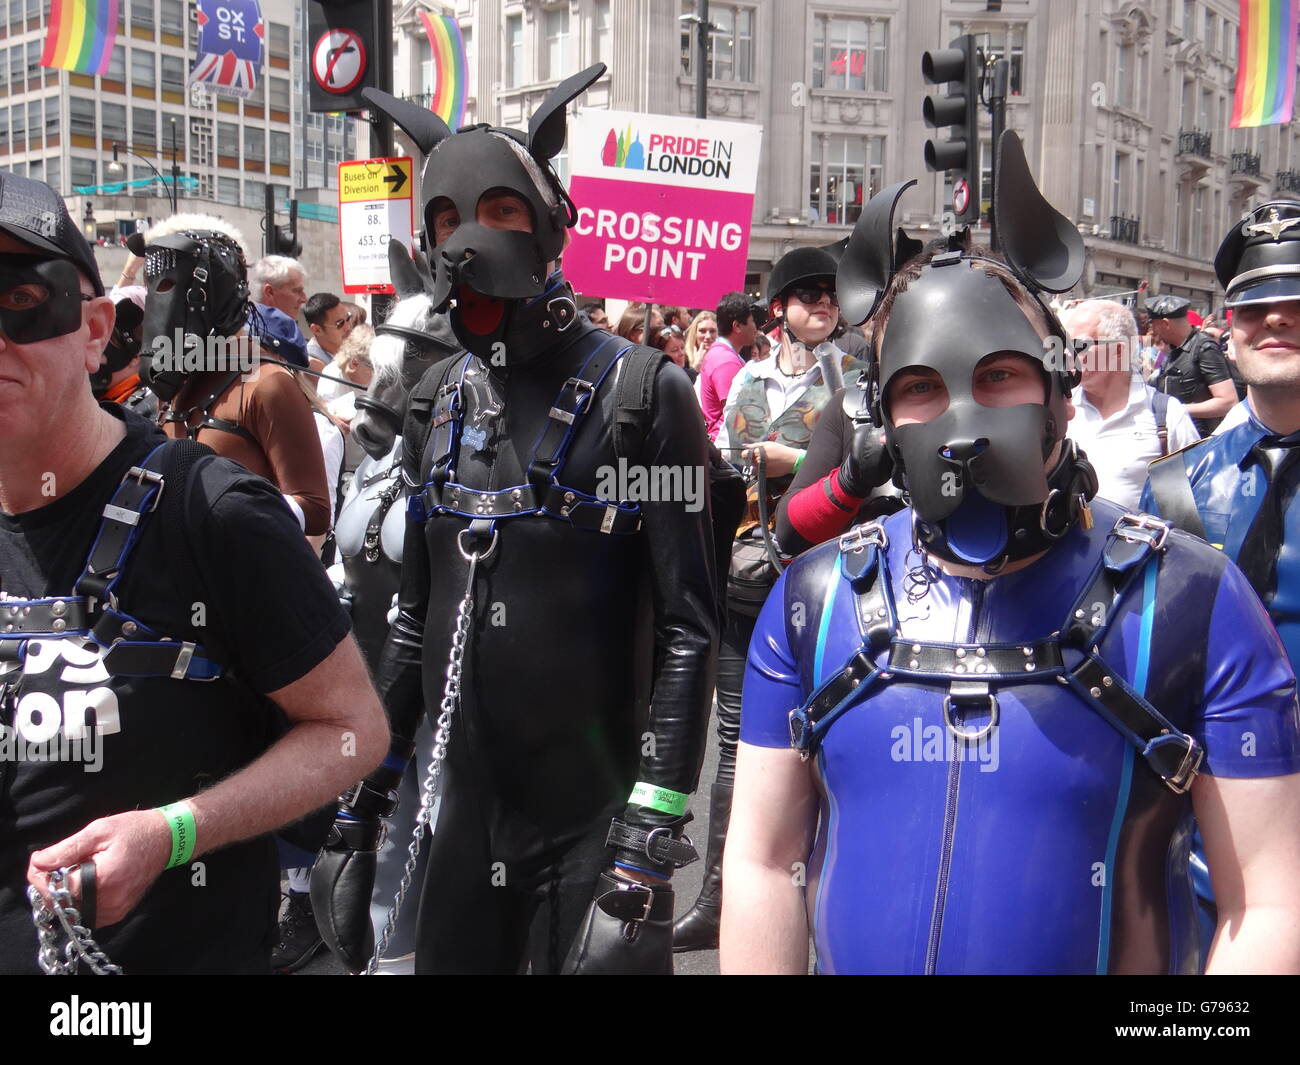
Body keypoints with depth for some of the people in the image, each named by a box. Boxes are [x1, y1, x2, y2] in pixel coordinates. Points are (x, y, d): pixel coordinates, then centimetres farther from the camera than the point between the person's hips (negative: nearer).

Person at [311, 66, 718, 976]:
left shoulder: (640, 393, -10)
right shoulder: (441, 399, 7)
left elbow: (689, 635, -13)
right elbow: (416, 618, 13)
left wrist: (642, 865, -18)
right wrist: (356, 817, 11)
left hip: (593, 822, -5)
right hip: (464, 811, 5)